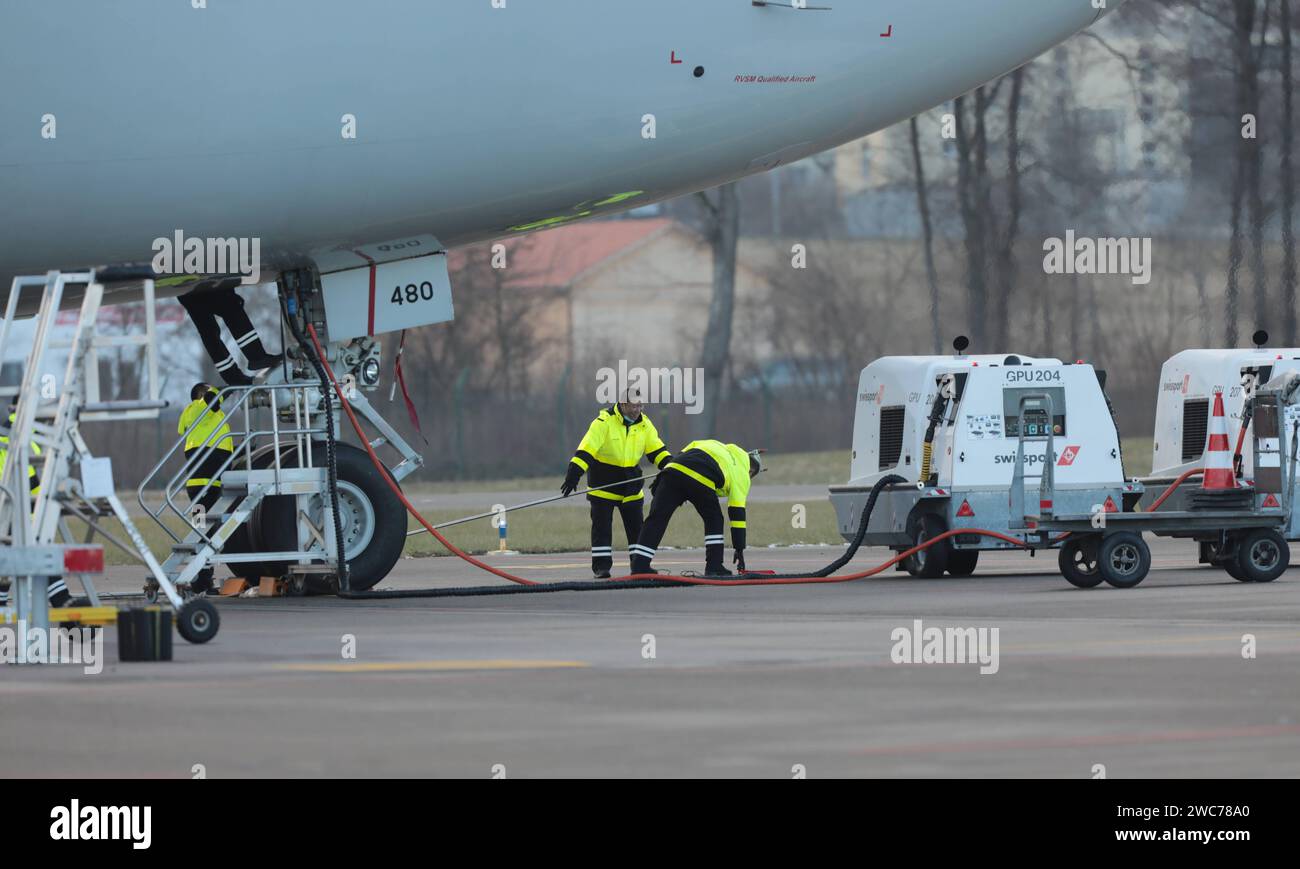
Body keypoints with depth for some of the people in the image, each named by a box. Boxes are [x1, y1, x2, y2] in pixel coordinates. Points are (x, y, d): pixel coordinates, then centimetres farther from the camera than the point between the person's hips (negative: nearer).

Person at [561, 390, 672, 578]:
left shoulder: (644, 424, 0)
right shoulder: (604, 422, -18)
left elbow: (656, 450, 7)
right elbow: (586, 449, -25)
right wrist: (574, 474, -34)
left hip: (630, 483, 5)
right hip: (603, 483, -5)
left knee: (636, 527, 5)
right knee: (602, 526, -4)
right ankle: (601, 566, 1)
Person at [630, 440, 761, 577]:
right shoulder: (742, 474, 24)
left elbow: (681, 455, 27)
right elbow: (737, 513, 19)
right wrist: (739, 549, 22)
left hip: (673, 469, 4)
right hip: (700, 482, -4)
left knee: (657, 519, 3)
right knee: (714, 521, 20)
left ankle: (639, 565, -3)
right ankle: (714, 566, 15)